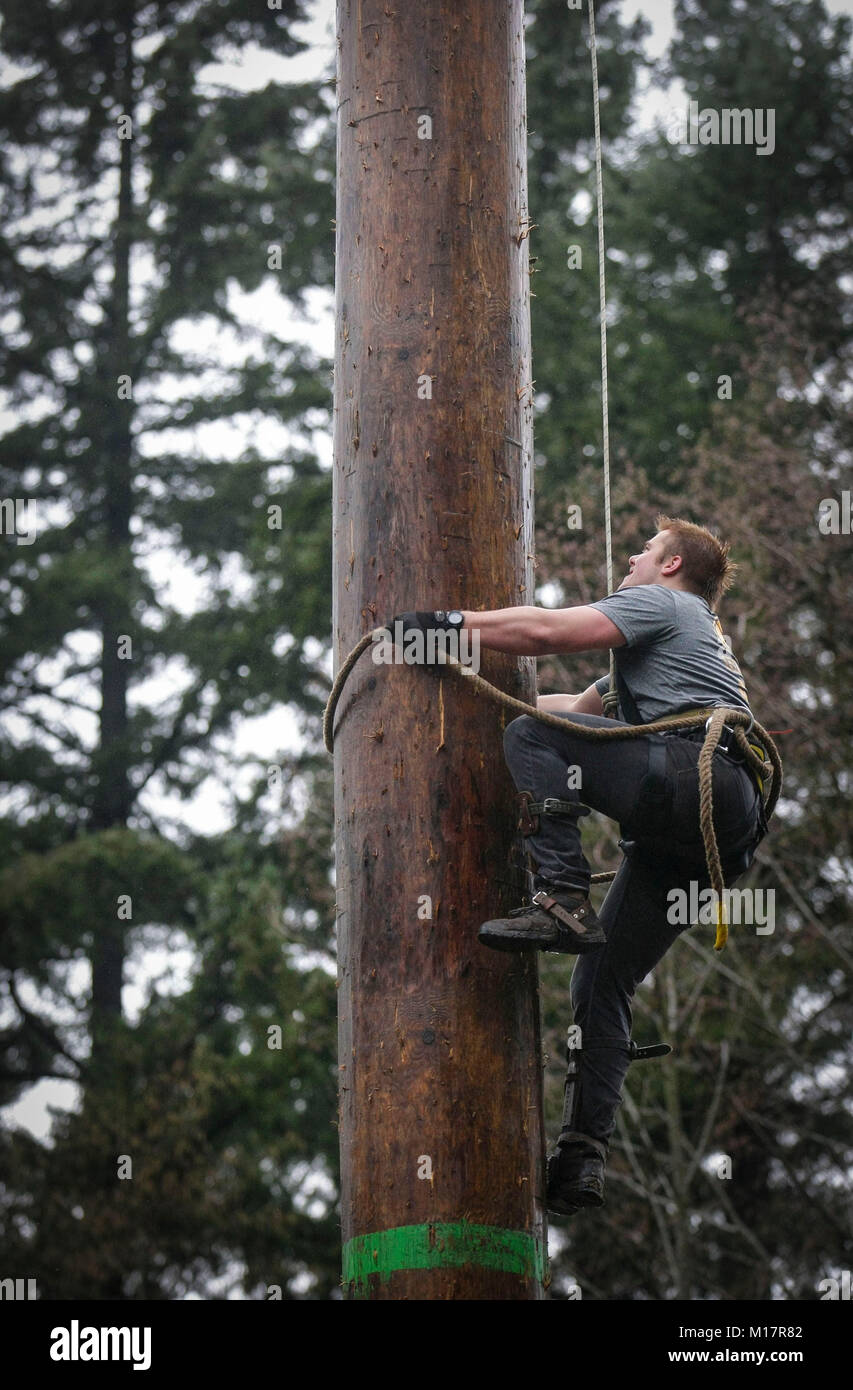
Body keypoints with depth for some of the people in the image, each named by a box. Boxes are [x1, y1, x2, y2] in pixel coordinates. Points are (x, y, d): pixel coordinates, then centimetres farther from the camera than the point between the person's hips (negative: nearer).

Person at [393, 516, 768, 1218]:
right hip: (721, 835, 9)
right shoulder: (695, 636, 41)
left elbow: (549, 630, -3)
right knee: (605, 980, 8)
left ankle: (562, 900, -28)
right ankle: (584, 1153, 0)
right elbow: (581, 707, 41)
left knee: (533, 737, -15)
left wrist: (450, 623, 3)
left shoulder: (663, 603, 12)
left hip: (704, 774, -9)